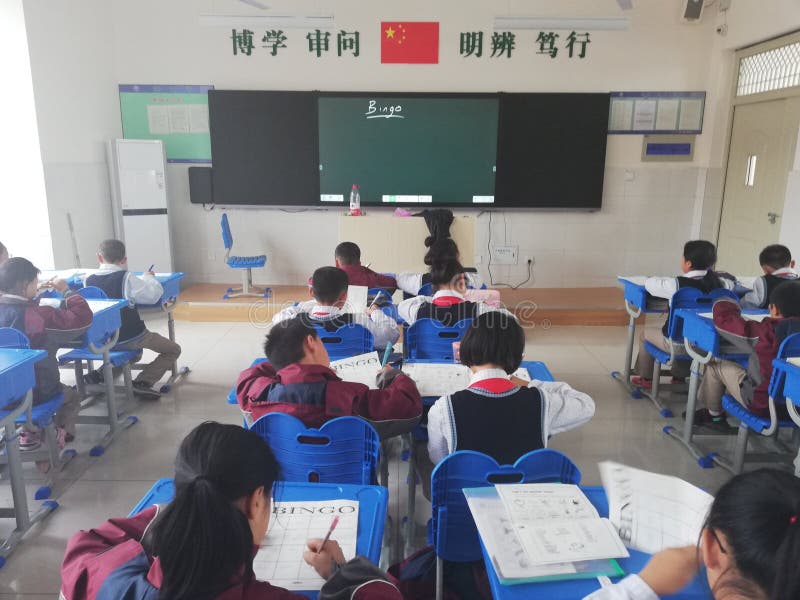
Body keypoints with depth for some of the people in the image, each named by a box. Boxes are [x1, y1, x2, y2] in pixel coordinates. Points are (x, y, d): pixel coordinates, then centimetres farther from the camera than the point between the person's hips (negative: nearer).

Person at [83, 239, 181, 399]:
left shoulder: (89, 281, -4)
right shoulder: (126, 278, -18)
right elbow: (153, 294, -13)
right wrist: (149, 278, 6)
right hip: (130, 338, -6)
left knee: (133, 349, 37)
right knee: (173, 350, 10)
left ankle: (100, 374, 20)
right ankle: (142, 382, -7)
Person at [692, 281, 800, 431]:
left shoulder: (768, 330, -20)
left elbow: (722, 315, -15)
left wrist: (731, 306, 6)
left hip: (764, 405, -6)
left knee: (716, 365, 12)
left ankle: (714, 415, 30)